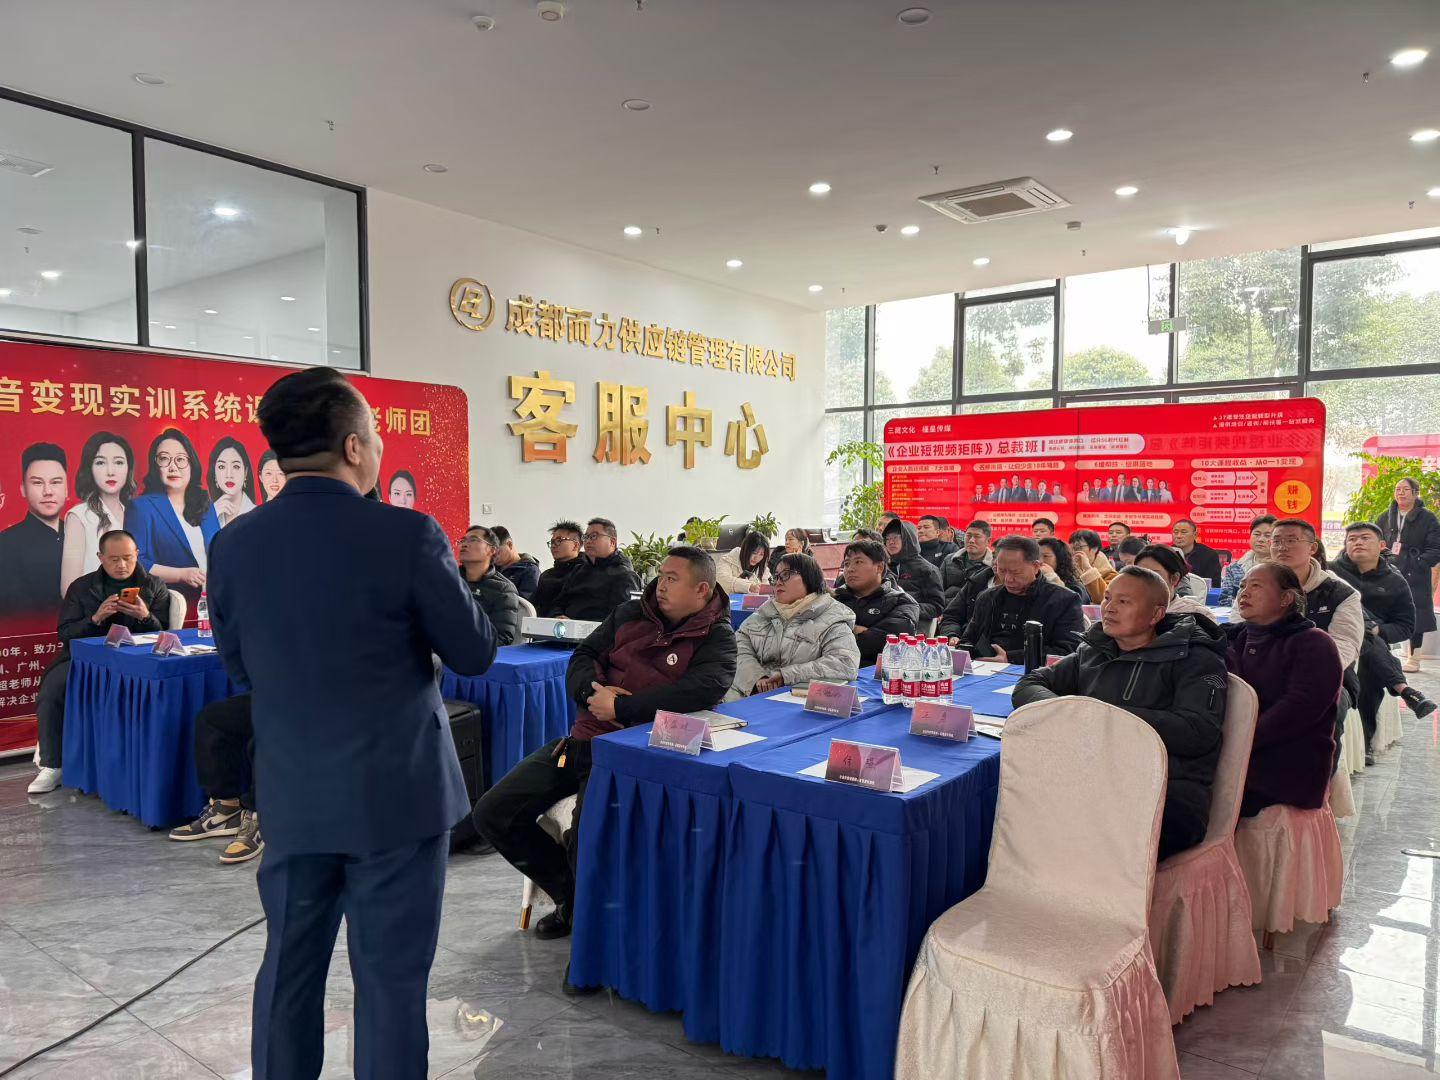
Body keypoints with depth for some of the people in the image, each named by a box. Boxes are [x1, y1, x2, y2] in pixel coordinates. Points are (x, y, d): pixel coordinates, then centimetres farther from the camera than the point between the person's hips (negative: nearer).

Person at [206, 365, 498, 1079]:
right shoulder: (406, 535, -17)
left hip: (290, 798, 5)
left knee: (288, 971, 20)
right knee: (390, 981, 9)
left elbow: (239, 670, 9)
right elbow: (474, 652, -8)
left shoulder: (232, 545, -3)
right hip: (397, 793, -4)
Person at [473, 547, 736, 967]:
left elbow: (708, 687, -25)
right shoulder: (630, 613, 12)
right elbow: (583, 656, 13)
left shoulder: (716, 637, -5)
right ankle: (570, 893, 19)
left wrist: (621, 706, -22)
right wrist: (592, 689, -12)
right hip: (582, 740, 7)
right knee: (491, 814, 1)